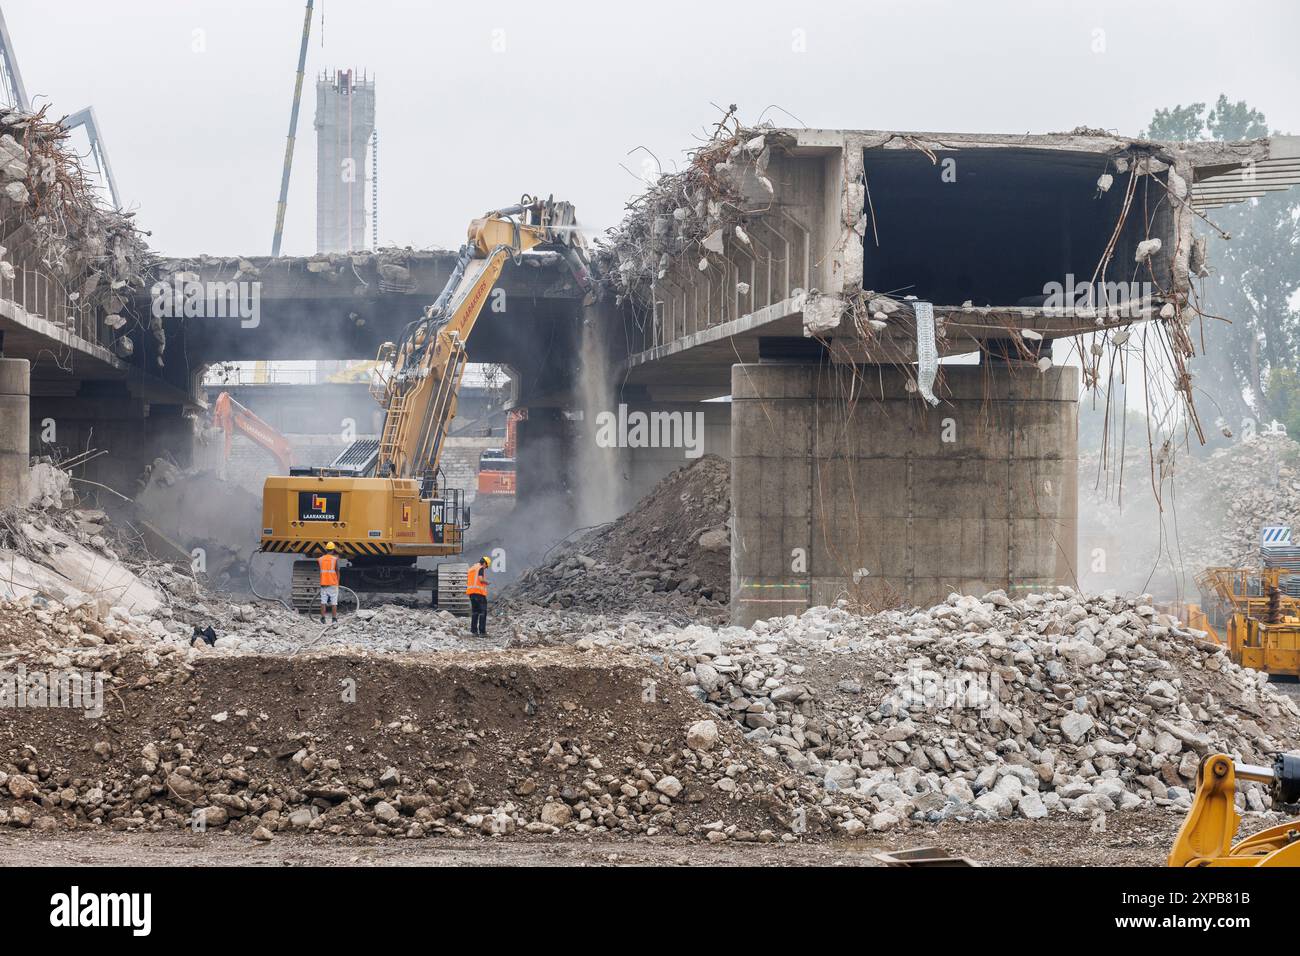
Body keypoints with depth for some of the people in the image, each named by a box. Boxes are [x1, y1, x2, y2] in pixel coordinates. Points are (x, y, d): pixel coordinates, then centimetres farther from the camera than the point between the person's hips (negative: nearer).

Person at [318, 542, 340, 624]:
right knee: (334, 602, 1)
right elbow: (337, 572, -4)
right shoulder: (335, 559, -5)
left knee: (323, 602, 6)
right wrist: (337, 582, 8)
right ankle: (334, 619, 0)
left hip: (323, 583, 3)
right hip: (333, 583, -3)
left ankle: (323, 618, 4)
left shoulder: (320, 559, 2)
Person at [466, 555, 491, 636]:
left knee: (475, 611, 13)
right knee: (483, 612, -4)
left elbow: (467, 581, 21)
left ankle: (473, 630, 8)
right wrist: (486, 582, 0)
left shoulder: (471, 568, 19)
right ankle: (482, 631, -10)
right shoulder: (481, 568, -5)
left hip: (471, 592, 8)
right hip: (479, 592, -8)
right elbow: (481, 579, -19)